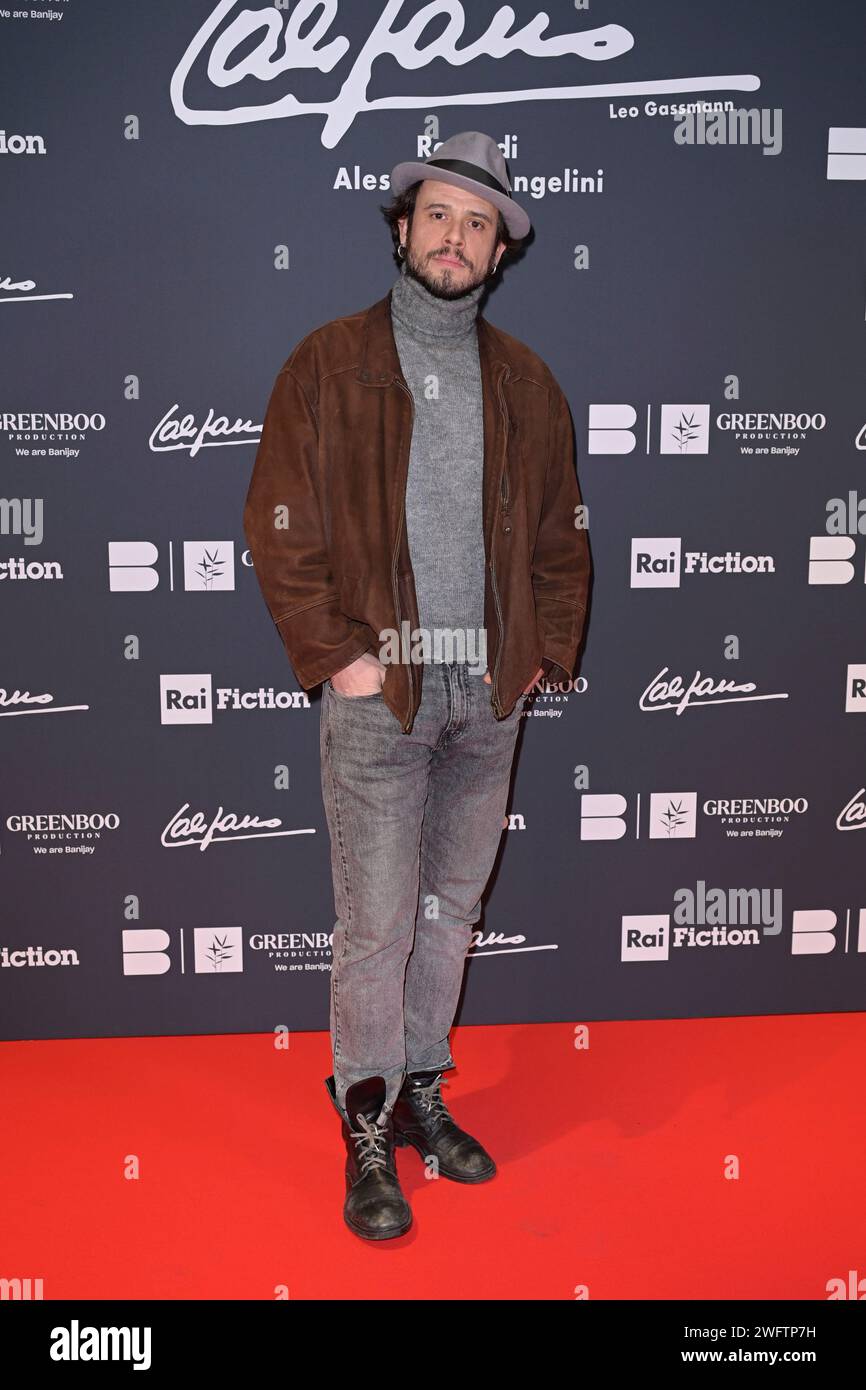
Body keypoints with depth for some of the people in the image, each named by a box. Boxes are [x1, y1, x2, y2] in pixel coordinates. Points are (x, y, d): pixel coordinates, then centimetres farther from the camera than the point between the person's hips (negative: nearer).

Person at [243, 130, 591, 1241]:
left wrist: (545, 651, 4)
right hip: (377, 692, -4)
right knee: (375, 923, -1)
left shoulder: (524, 381, 12)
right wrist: (337, 656, -10)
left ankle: (422, 1094, 30)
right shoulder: (327, 364, 1)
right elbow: (279, 527, -4)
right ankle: (368, 1131, 16)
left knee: (452, 909, 13)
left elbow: (561, 534, 15)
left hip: (490, 695, 4)